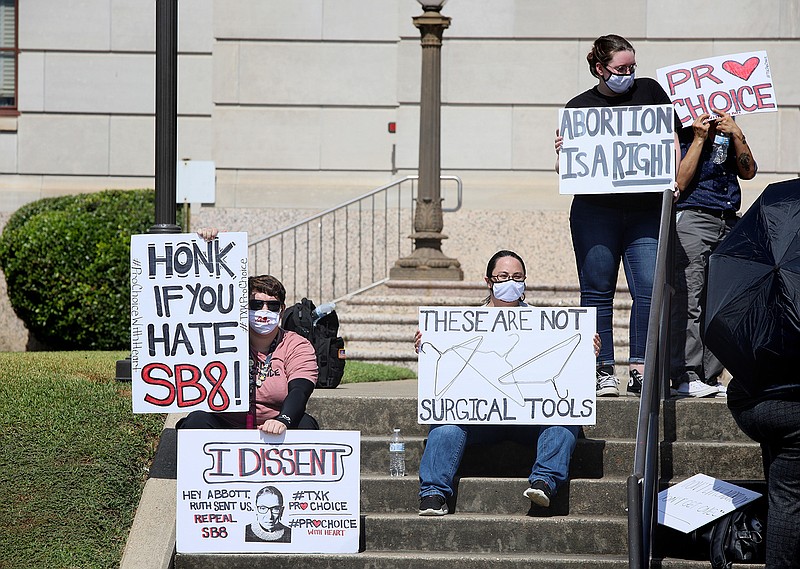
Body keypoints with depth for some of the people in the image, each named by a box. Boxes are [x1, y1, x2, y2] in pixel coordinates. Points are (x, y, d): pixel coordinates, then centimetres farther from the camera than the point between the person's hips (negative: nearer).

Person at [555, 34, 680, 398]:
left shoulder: (649, 91, 10)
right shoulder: (578, 107, 8)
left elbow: (670, 139, 12)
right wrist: (561, 154, -12)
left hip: (646, 212, 1)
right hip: (595, 211, 0)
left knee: (649, 289, -9)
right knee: (597, 292, 0)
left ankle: (640, 369, -4)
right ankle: (603, 371, 4)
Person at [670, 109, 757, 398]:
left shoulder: (727, 131, 18)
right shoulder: (680, 133, 1)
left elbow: (748, 172, 8)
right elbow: (679, 182, -10)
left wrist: (736, 135, -3)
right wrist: (699, 139, -10)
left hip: (728, 222, 6)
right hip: (692, 219, -5)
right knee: (688, 301, -10)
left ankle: (710, 376, 7)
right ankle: (685, 376, -8)